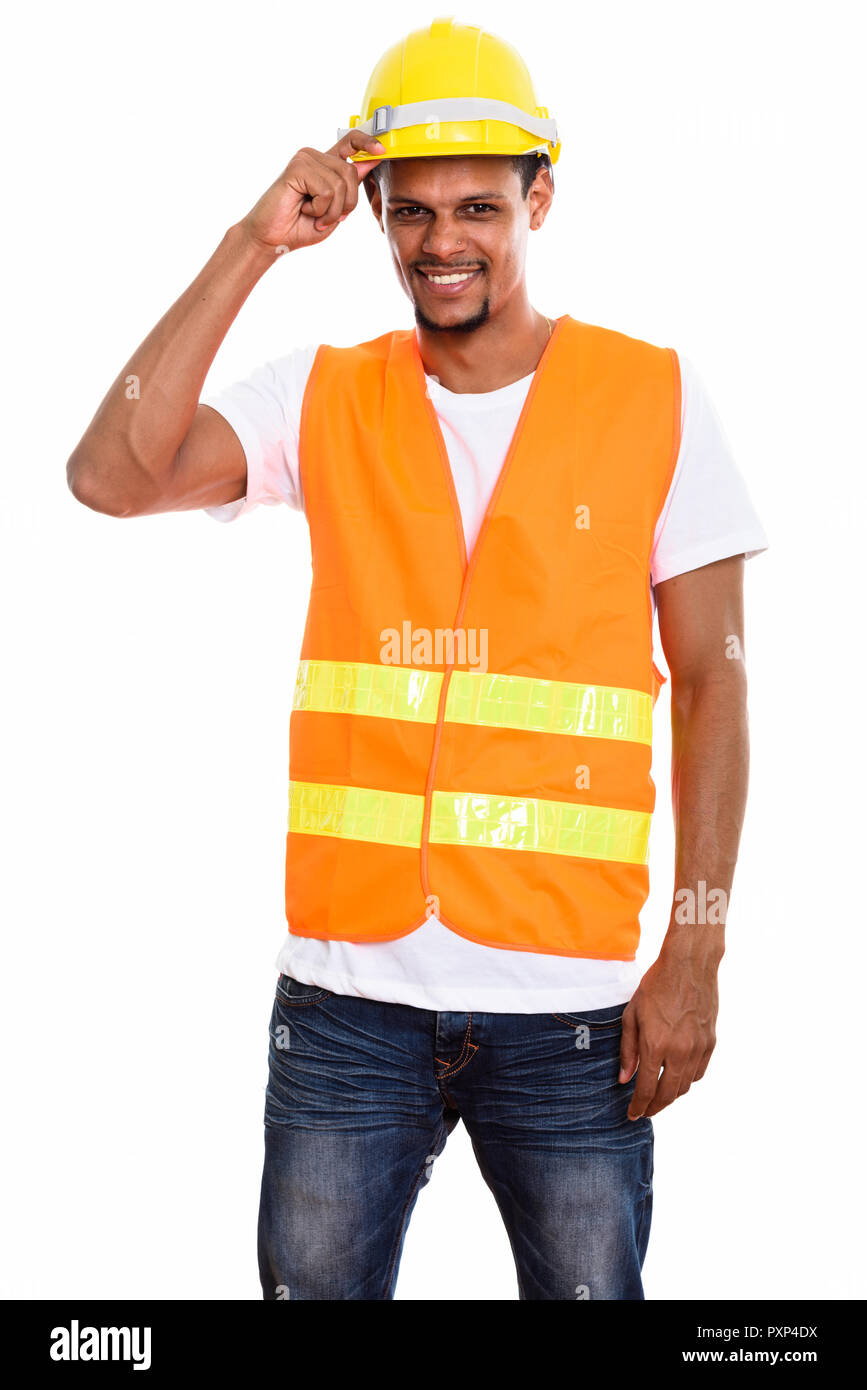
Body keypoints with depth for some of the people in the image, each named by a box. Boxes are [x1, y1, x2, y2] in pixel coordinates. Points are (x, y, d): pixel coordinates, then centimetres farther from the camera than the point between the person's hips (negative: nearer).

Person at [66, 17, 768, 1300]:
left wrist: (695, 955, -4)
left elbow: (712, 681, 1)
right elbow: (111, 476, -10)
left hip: (571, 1005, -1)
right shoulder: (325, 398, 5)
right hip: (350, 990, 2)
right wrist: (254, 246, -9)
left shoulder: (655, 400, 1)